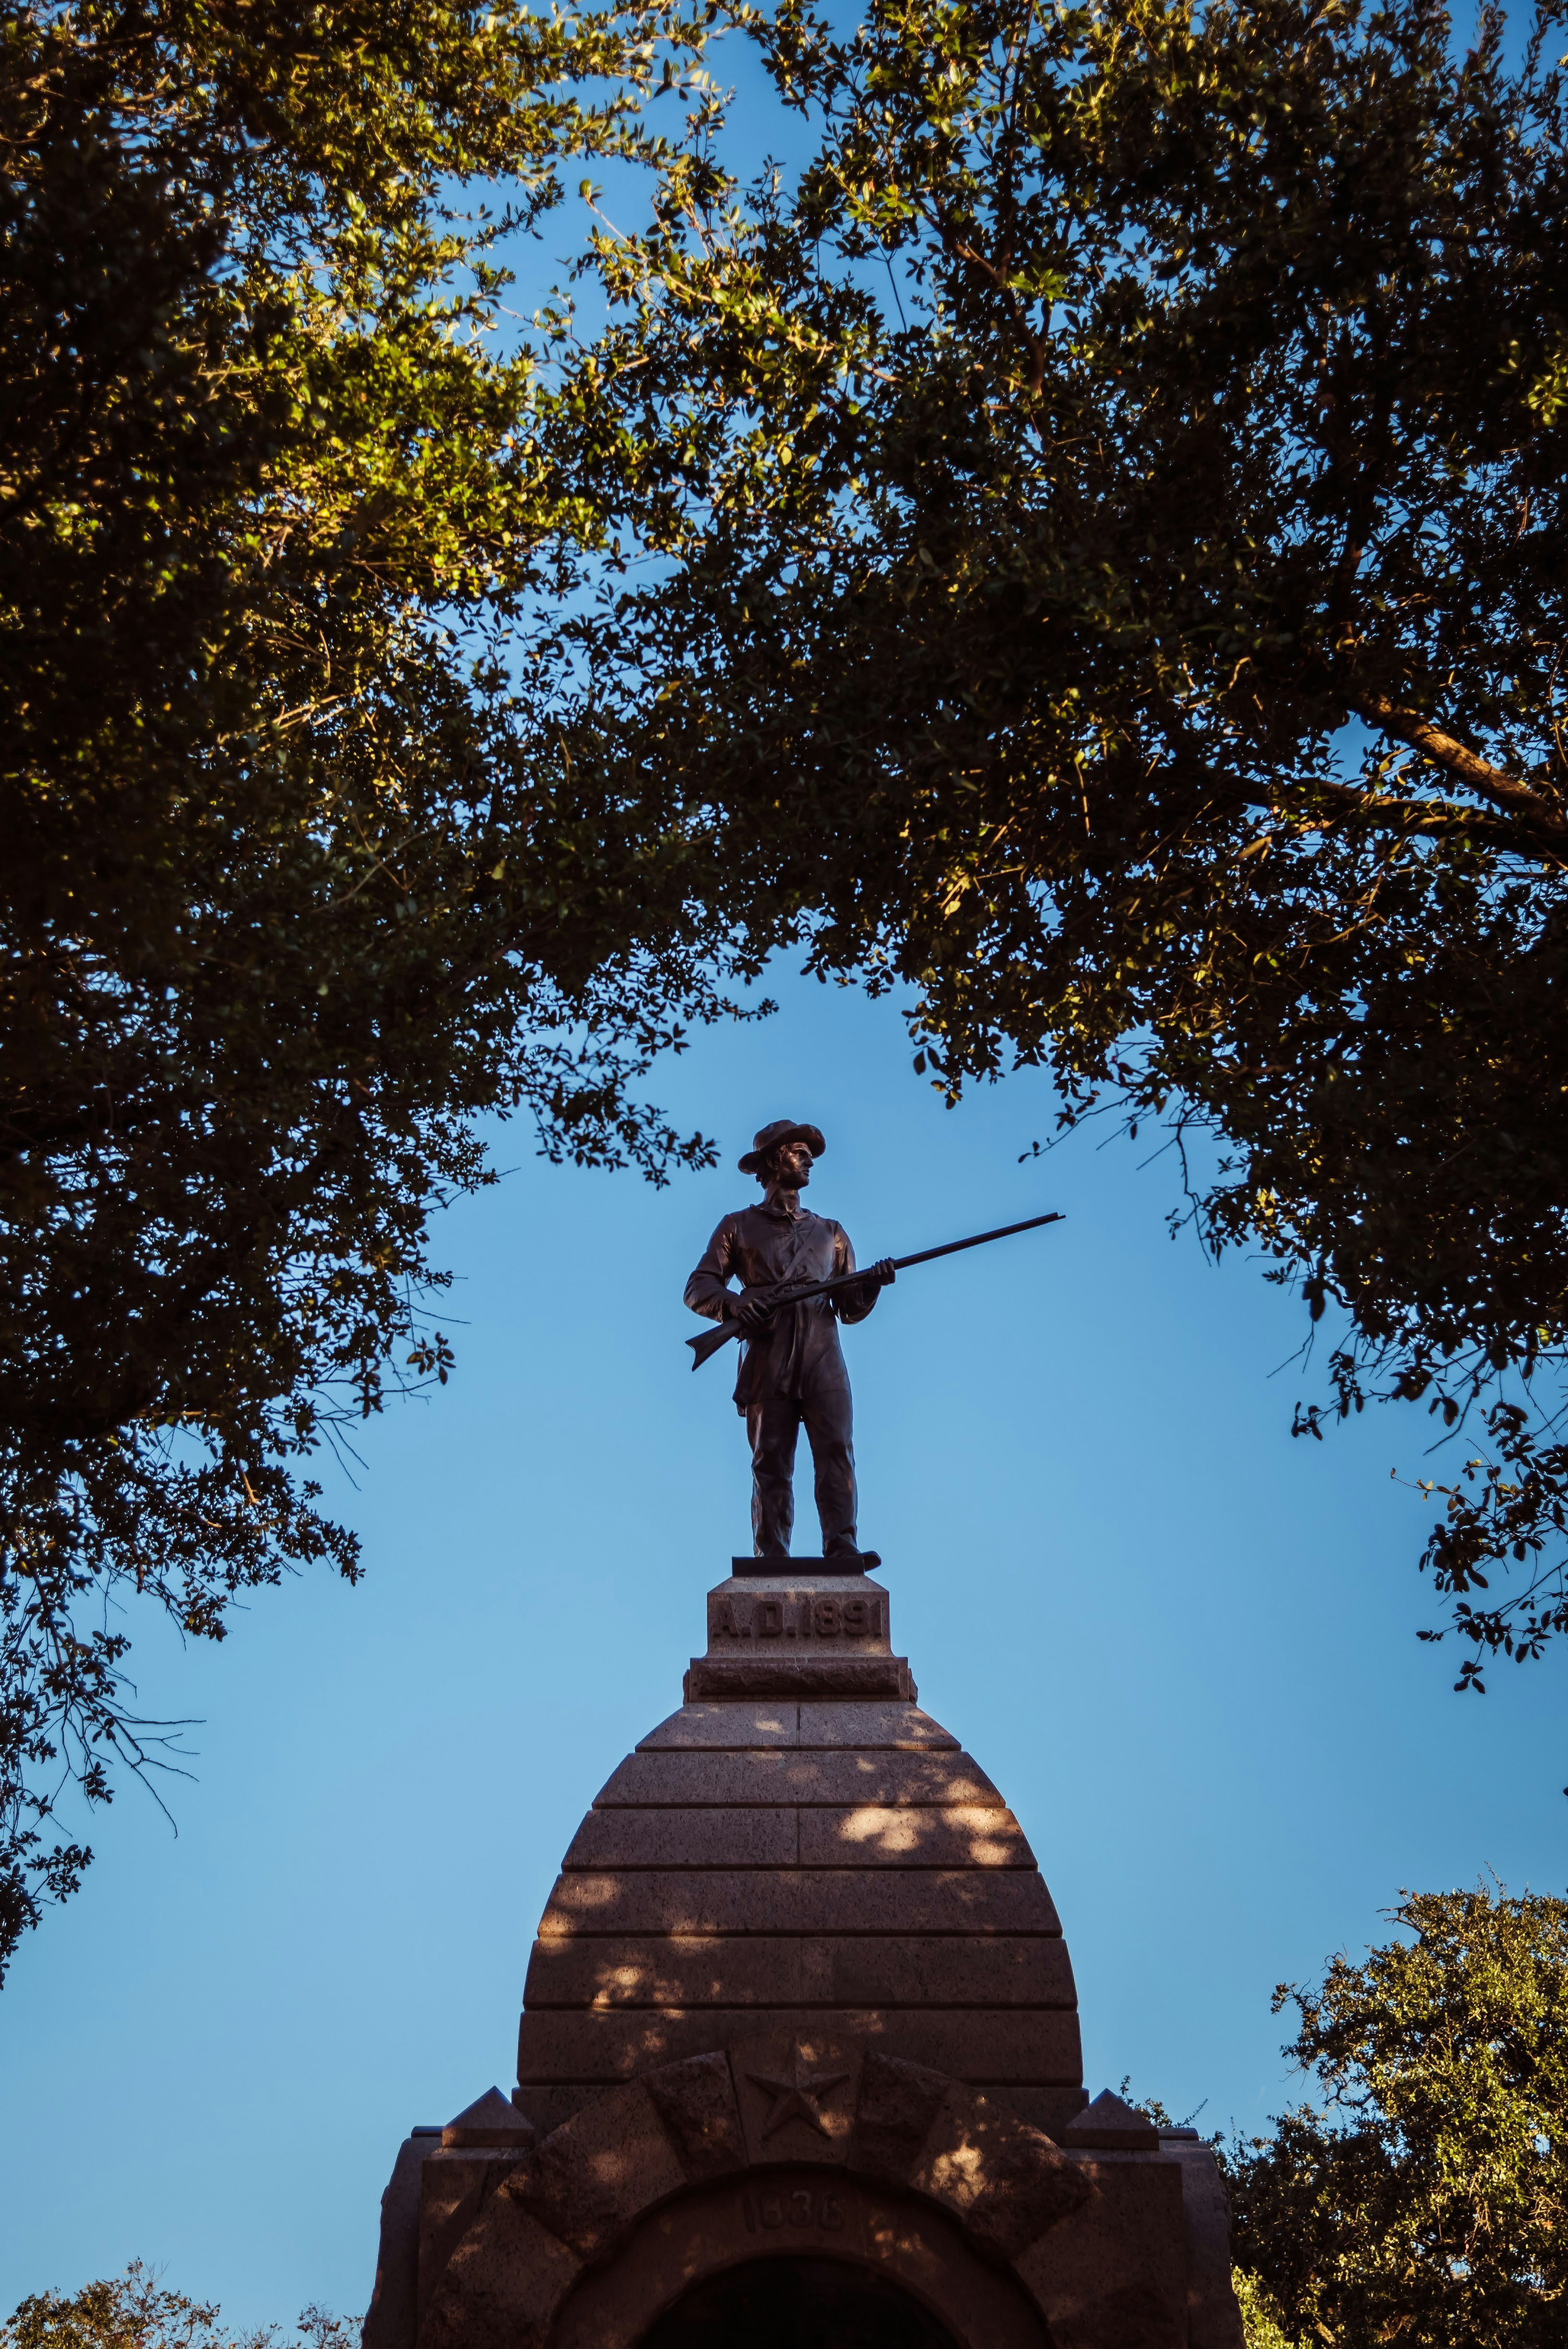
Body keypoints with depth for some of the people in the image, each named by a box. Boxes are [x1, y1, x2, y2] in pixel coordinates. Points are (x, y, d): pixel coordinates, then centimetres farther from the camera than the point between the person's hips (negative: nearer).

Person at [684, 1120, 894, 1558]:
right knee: (771, 1461, -7)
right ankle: (771, 1563, -11)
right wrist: (733, 1303, -13)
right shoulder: (739, 1227, 19)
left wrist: (872, 1284, 0)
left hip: (822, 1359, 2)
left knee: (836, 1451, -15)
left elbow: (851, 1308, 22)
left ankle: (841, 1549, -24)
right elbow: (698, 1289, 9)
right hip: (767, 1361, -2)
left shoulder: (831, 1233, 27)